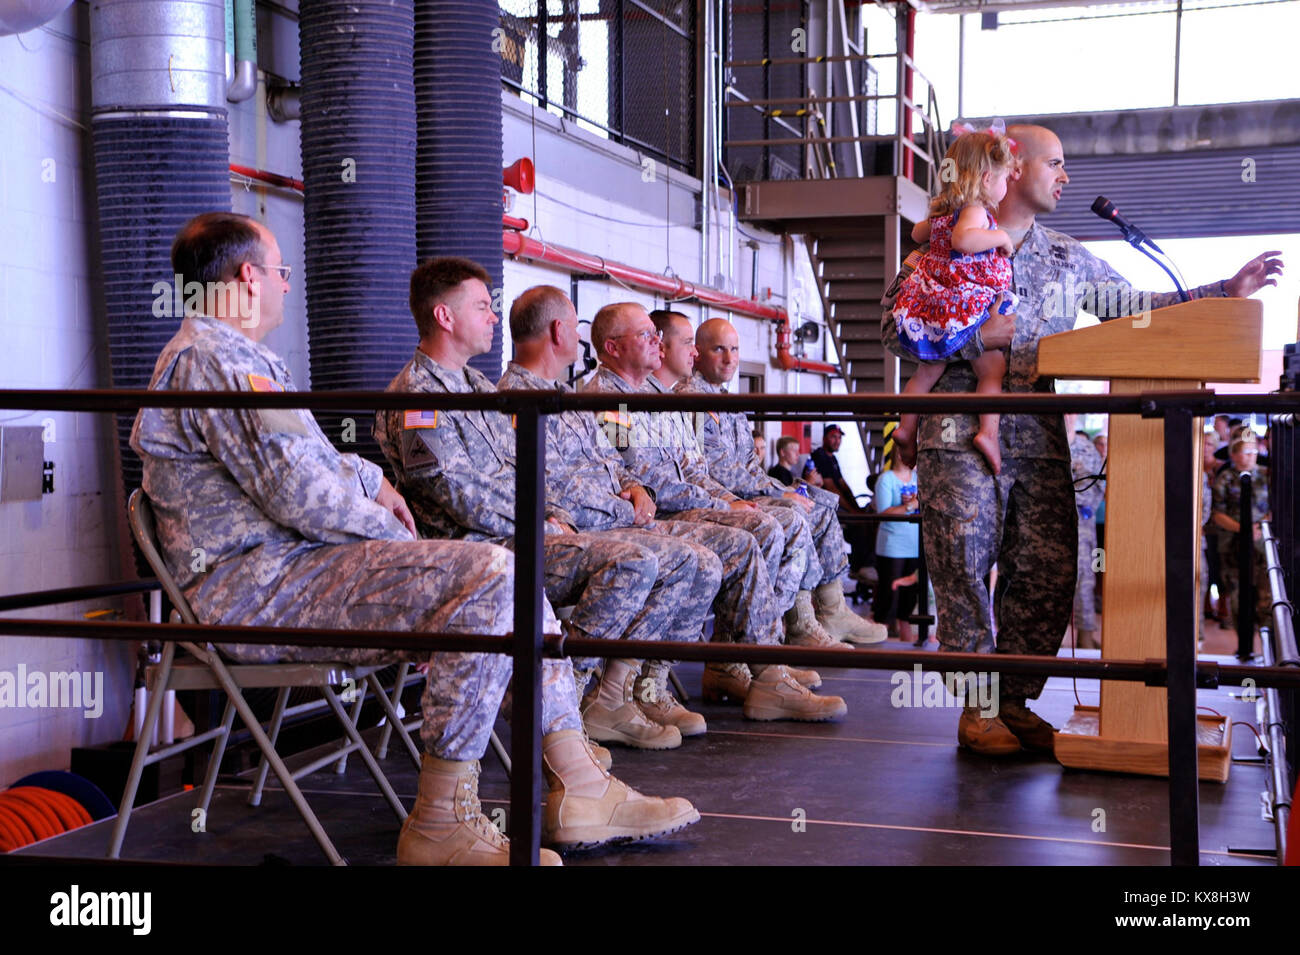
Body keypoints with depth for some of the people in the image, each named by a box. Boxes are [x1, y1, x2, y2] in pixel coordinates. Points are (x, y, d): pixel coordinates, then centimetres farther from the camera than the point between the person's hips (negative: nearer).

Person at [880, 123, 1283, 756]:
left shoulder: (1069, 260, 20)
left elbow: (1133, 307, 19)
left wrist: (1227, 291, 12)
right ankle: (976, 709, 5)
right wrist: (974, 337, -11)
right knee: (964, 568, -5)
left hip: (1039, 440, 5)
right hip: (960, 435, -5)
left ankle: (1015, 703, 13)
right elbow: (894, 327, -1)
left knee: (1046, 572, 1)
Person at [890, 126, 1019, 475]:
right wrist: (1000, 237, -23)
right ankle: (988, 431, -14)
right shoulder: (975, 210, -14)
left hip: (931, 305, 8)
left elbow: (917, 233, 33)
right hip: (966, 309, -8)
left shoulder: (942, 211, 14)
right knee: (993, 368, 1)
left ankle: (906, 426, 19)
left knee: (928, 369, 19)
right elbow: (962, 239, -36)